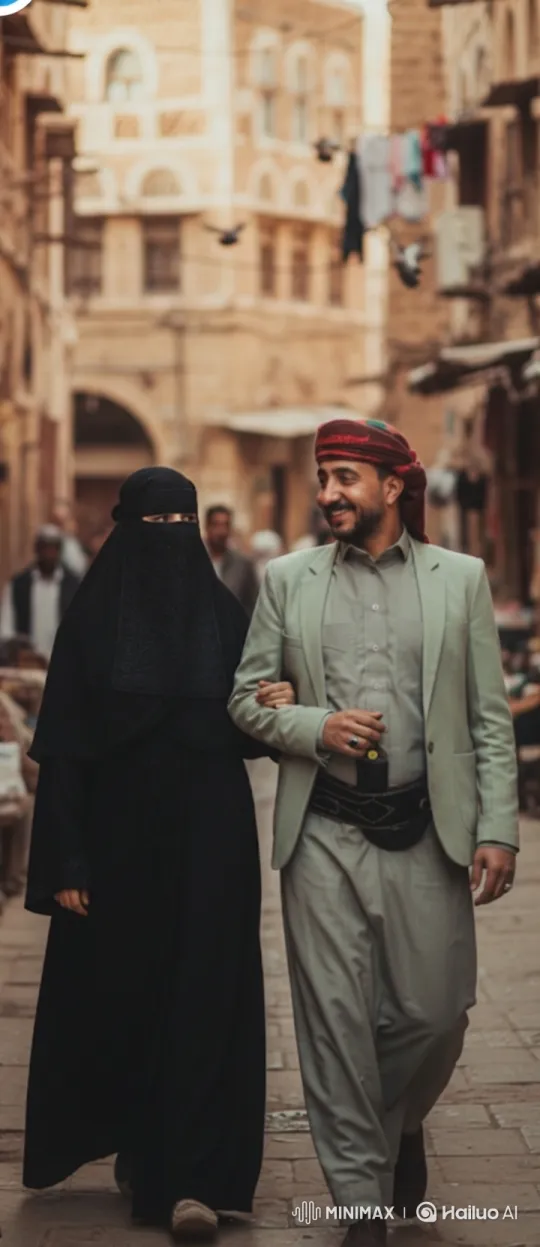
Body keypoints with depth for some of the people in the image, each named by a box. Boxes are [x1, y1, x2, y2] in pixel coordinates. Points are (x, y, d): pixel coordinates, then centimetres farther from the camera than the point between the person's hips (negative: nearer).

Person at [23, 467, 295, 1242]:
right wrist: (65, 861, -12)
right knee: (121, 992, 9)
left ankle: (190, 1178, -5)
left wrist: (274, 710, -14)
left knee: (203, 997, -4)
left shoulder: (225, 614, 4)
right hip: (121, 834, -1)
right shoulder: (92, 619, -3)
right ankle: (134, 1145, 32)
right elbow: (61, 749, -6)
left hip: (210, 836, 1)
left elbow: (244, 732, 10)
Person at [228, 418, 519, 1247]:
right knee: (335, 1022, 0)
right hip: (324, 835, 1)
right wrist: (315, 728, -9)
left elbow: (490, 718, 4)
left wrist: (498, 829, -3)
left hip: (427, 833, 0)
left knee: (434, 1012, 2)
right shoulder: (288, 581, 8)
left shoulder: (461, 580, 6)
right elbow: (246, 696, 10)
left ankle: (401, 1125, 35)